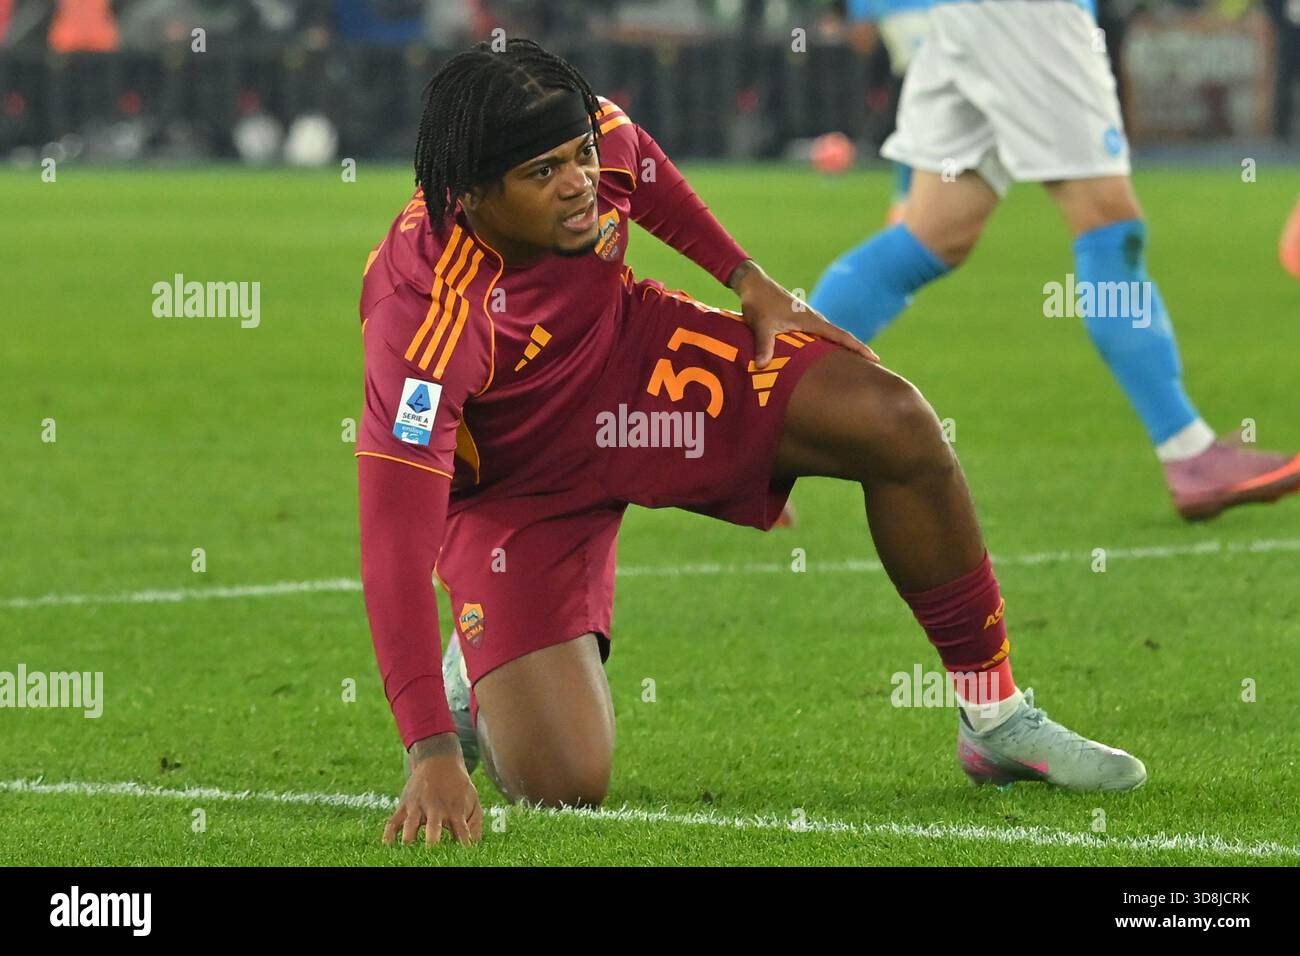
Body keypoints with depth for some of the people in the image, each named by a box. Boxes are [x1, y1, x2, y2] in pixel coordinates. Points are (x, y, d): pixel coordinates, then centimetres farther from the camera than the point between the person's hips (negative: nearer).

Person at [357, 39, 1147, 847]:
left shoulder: (596, 139, -24)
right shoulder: (423, 317, -39)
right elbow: (393, 543, -42)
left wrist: (749, 281, 7)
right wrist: (432, 756, -47)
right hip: (514, 491, -5)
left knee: (897, 425, -15)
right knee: (561, 782, -18)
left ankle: (998, 720, 1)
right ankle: (477, 675, 20)